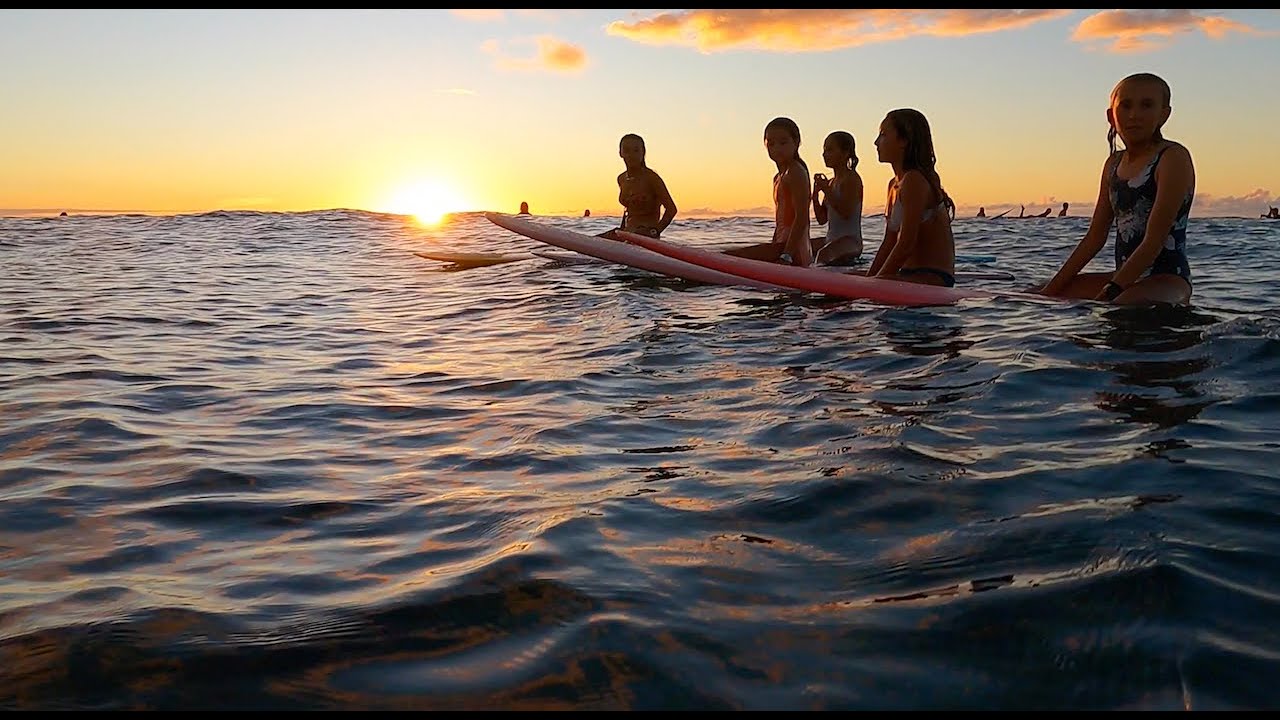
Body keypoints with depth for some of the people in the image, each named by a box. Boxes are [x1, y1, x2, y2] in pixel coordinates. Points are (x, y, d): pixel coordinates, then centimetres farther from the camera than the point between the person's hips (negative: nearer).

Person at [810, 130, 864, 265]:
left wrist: (827, 190, -15)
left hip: (850, 240, -9)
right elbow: (822, 219, 17)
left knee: (822, 254, -37)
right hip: (831, 240, 9)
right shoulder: (831, 182, 18)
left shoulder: (852, 178, -7)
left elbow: (846, 213, -19)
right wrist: (816, 193, 6)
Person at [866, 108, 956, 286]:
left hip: (933, 278, -10)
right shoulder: (895, 184, 15)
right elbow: (889, 243, 16)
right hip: (913, 275, 10)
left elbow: (906, 245, -19)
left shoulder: (914, 180, -14)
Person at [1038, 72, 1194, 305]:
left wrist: (1110, 291, -23)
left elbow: (1154, 241, -16)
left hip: (1168, 280, -8)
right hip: (1125, 279, 8)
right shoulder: (1114, 164, 14)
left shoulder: (1173, 158, -8)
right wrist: (1052, 288, 8)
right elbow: (1095, 237, 15)